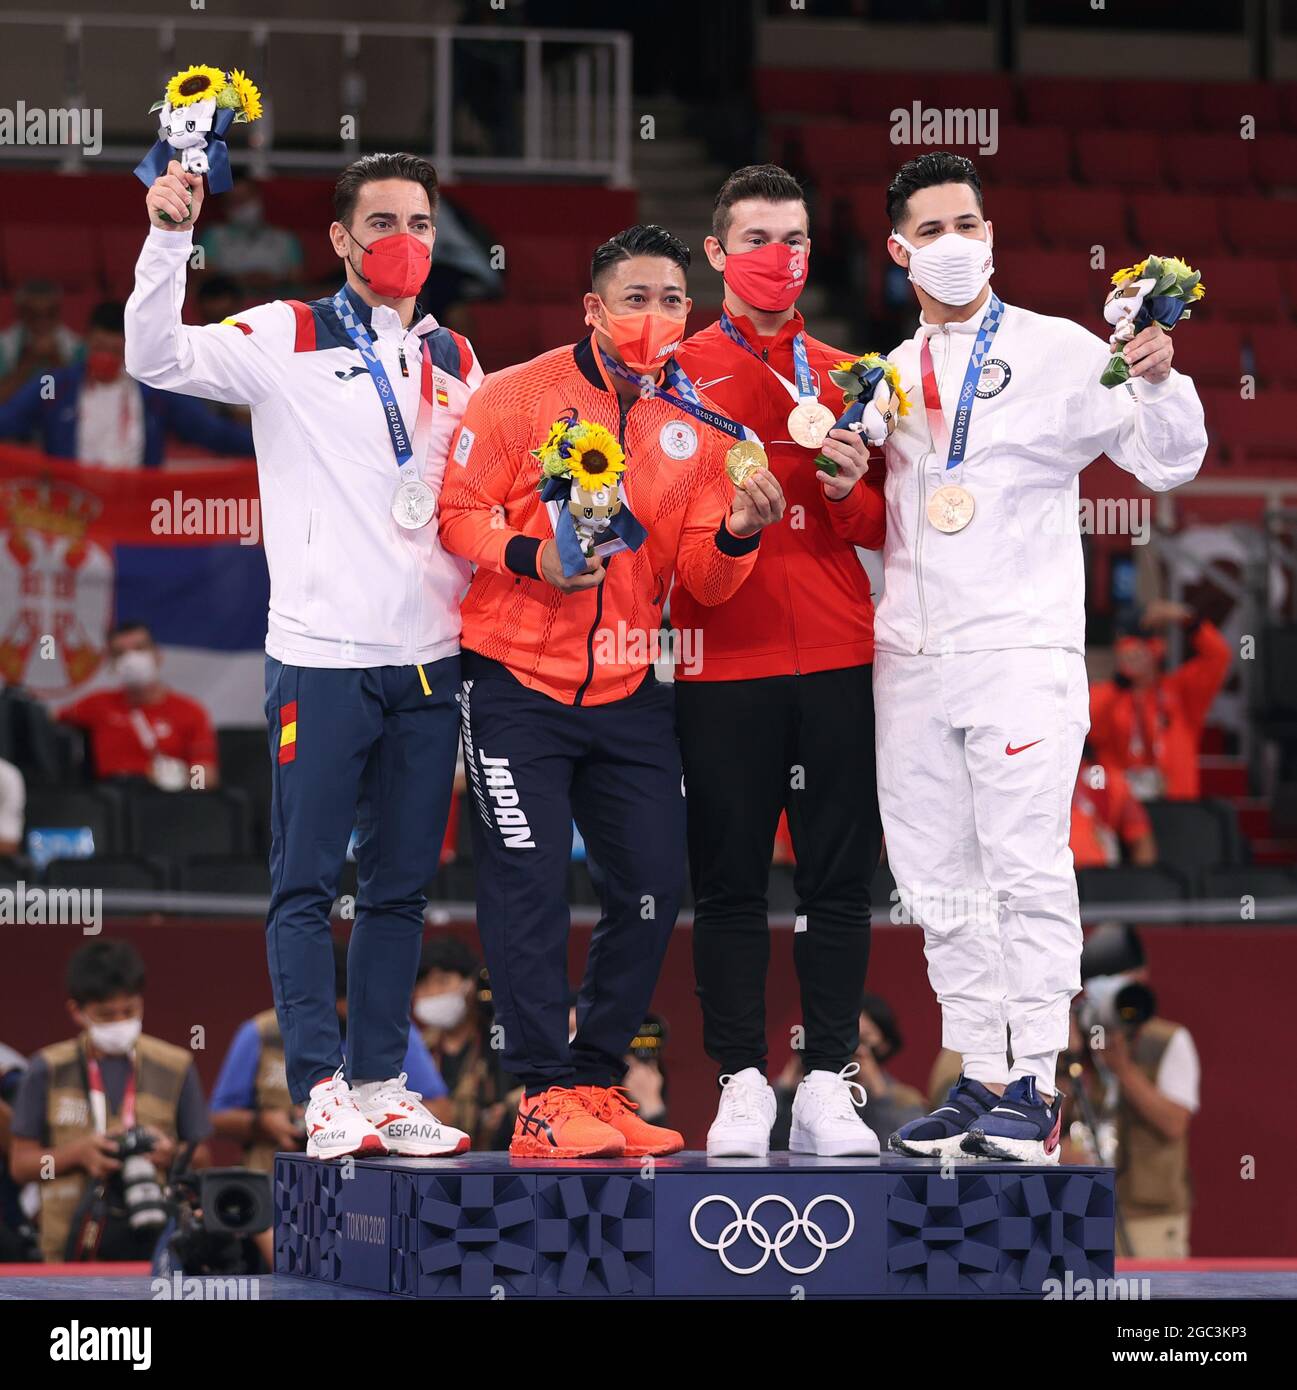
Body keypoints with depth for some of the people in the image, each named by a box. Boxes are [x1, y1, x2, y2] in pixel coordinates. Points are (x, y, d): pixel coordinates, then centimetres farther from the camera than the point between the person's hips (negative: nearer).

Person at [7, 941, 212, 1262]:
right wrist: (78, 1152, -12)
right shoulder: (48, 1072, 4)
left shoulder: (174, 1067, 6)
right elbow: (21, 1164, 5)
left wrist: (172, 1155, -11)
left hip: (155, 1239, 0)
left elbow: (199, 1157, 12)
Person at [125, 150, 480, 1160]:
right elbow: (159, 357, -12)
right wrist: (171, 239, -24)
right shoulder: (290, 339, 0)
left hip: (429, 661, 5)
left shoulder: (459, 363, 14)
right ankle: (323, 1094, -1)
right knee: (306, 884, -3)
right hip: (319, 656, -5)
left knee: (402, 887, 8)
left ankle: (379, 1090, 15)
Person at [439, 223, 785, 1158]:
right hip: (517, 684, -5)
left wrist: (737, 534, -17)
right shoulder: (522, 395, -5)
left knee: (654, 886, 5)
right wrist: (530, 557, -23)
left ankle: (597, 1083, 19)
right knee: (530, 888, -8)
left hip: (626, 689, 5)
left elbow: (704, 581, 4)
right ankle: (545, 1100, -3)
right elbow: (456, 511, -6)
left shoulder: (697, 428, 6)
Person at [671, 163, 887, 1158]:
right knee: (729, 879, -1)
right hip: (724, 661, -2)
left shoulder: (847, 377, 13)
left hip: (836, 660, 2)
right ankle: (742, 1084, 4)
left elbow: (883, 530, 13)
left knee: (840, 875, 1)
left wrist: (849, 490, -7)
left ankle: (828, 1084, 6)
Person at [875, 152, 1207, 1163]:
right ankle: (979, 1077, 13)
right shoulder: (888, 375, 15)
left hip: (1021, 651, -5)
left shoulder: (1057, 351, 1)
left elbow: (1167, 462, -1)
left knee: (1027, 869, -9)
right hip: (908, 656, 5)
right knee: (938, 880, 6)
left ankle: (1037, 1087, -6)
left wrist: (1159, 381, -19)